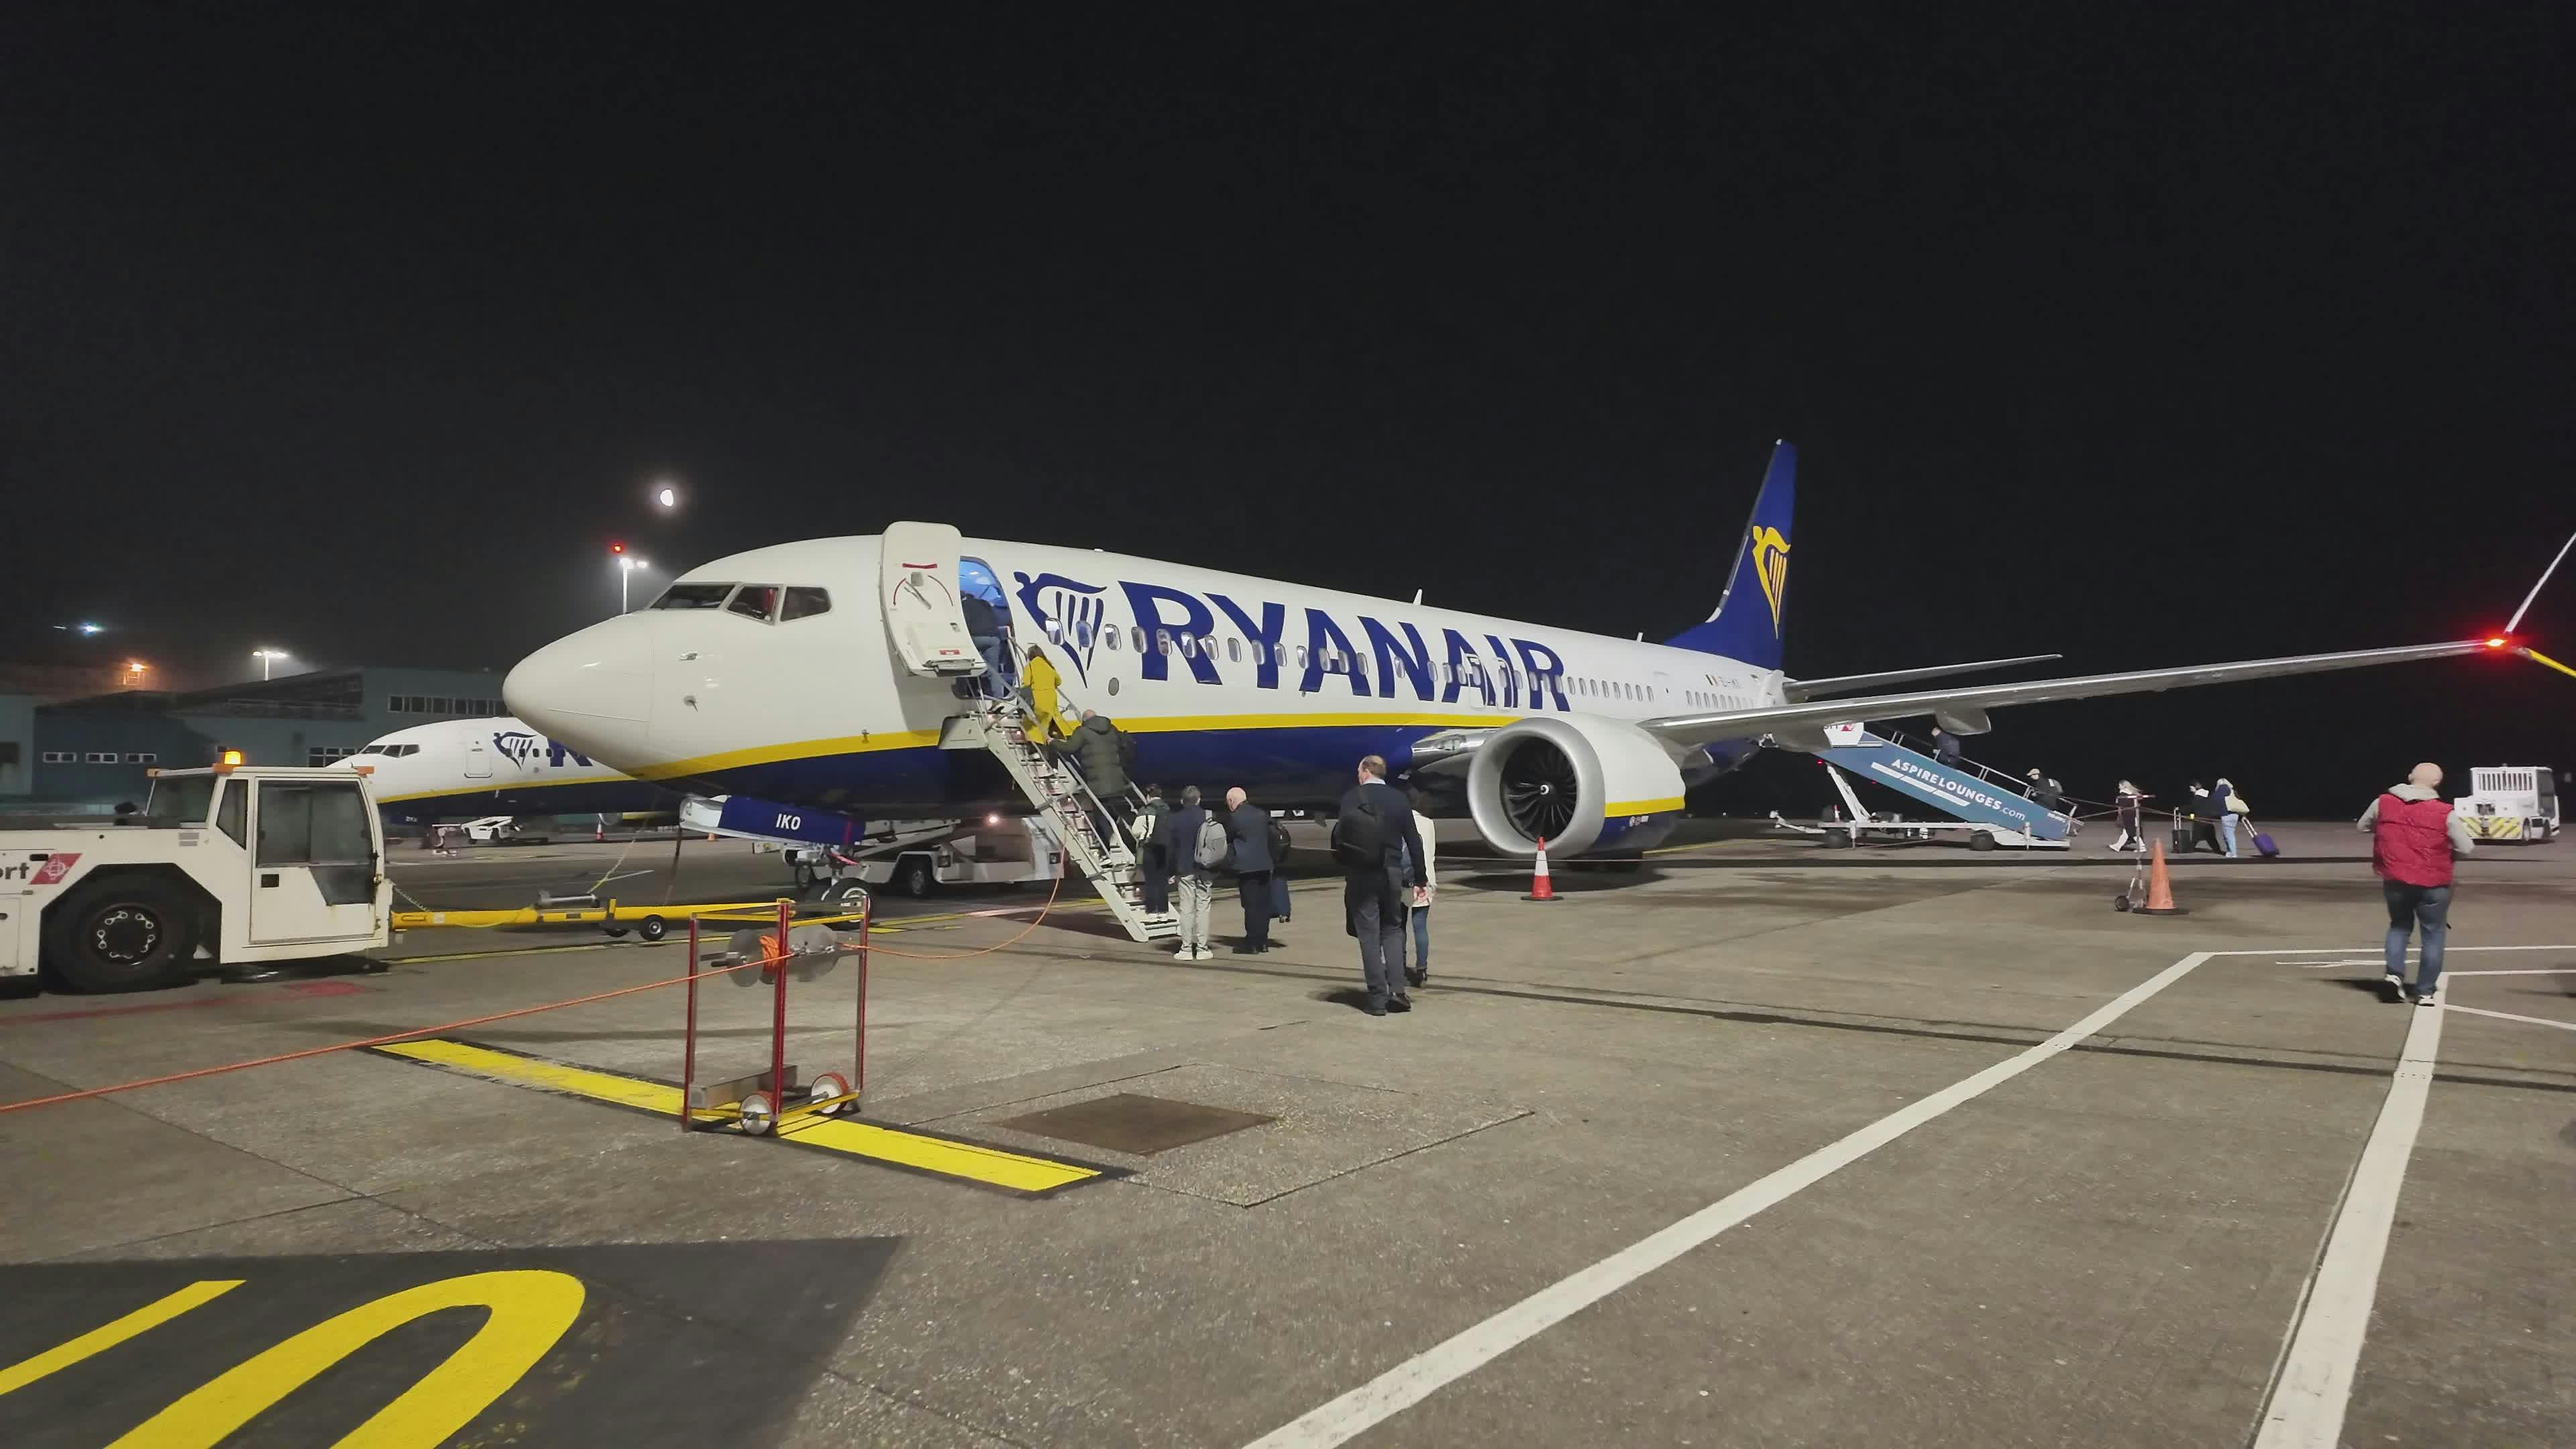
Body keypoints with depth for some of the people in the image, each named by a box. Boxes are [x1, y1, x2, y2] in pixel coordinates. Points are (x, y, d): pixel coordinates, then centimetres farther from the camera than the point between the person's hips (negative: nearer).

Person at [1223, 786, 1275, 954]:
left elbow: (1227, 837, 3)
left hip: (1246, 866, -6)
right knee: (1263, 905, 10)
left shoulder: (1234, 817, -10)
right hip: (1264, 865, 6)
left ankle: (1252, 944, -2)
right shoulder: (1262, 814, 9)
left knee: (1251, 905, -4)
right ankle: (1262, 941, 15)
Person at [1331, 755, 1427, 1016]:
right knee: (1392, 929, 15)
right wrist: (1419, 878, 14)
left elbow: (1340, 835, -8)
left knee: (1369, 934, 2)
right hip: (1392, 874, 2)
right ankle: (1397, 989, 2)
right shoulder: (1398, 799, 5)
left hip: (1361, 875, -2)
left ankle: (1377, 998, 1)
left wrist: (1344, 867, 3)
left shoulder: (1351, 797, -3)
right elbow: (1413, 841, 7)